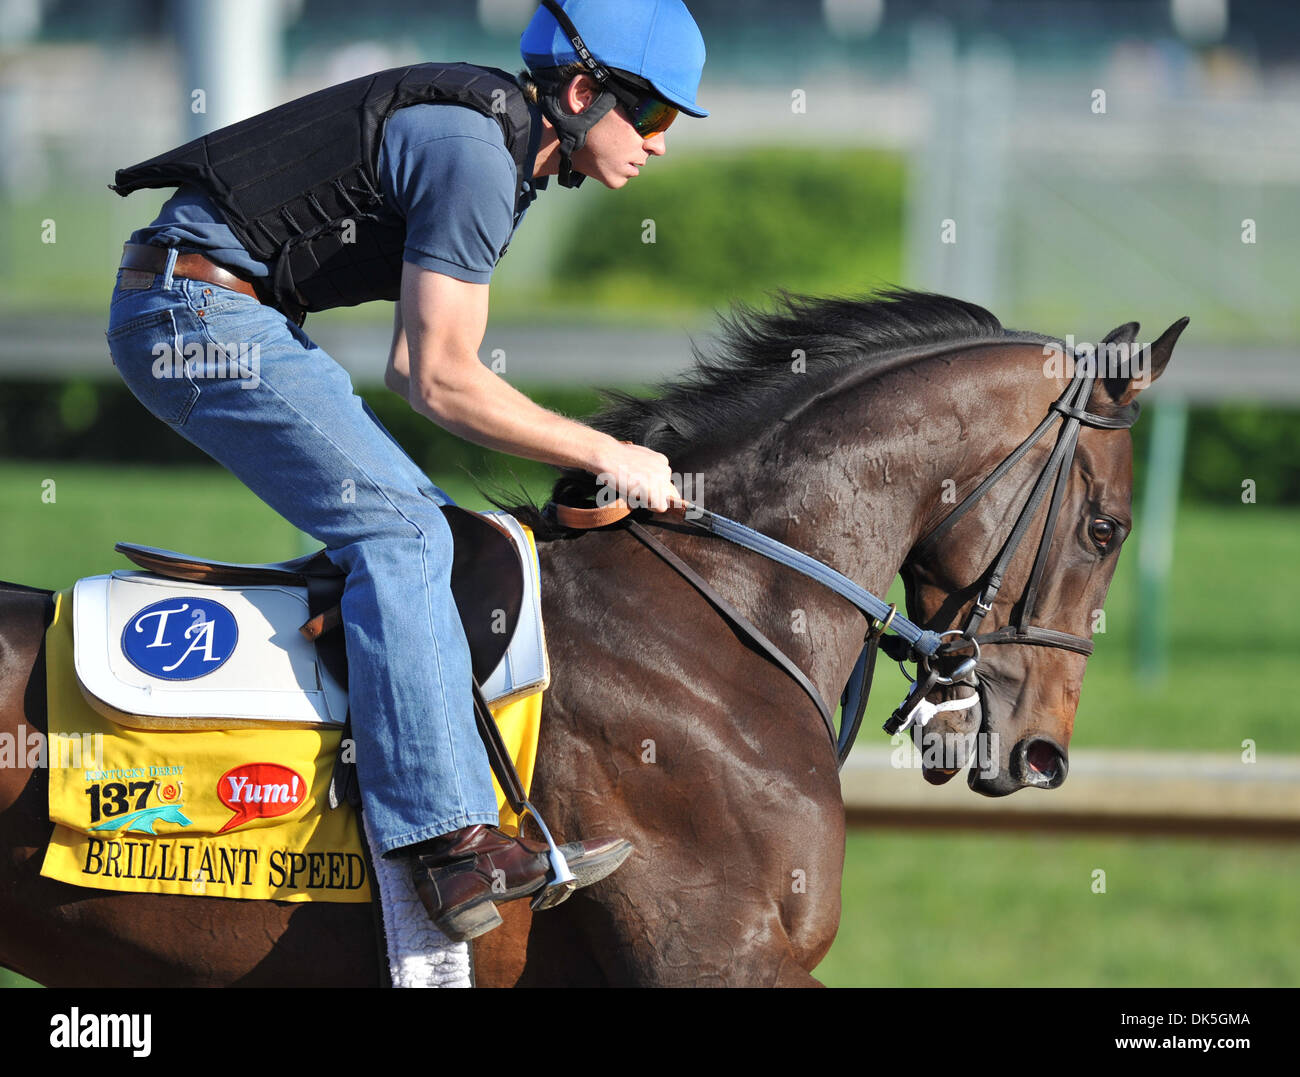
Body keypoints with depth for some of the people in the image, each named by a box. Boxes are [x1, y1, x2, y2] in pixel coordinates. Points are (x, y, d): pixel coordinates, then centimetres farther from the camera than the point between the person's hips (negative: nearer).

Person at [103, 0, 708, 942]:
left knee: (418, 521, 12)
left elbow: (413, 366, 20)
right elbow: (442, 383, -19)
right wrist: (605, 455, -11)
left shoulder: (498, 146, 15)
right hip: (199, 309, -11)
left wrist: (568, 457, 12)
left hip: (232, 314, 11)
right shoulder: (472, 155, -17)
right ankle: (454, 844, -25)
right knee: (401, 532, -17)